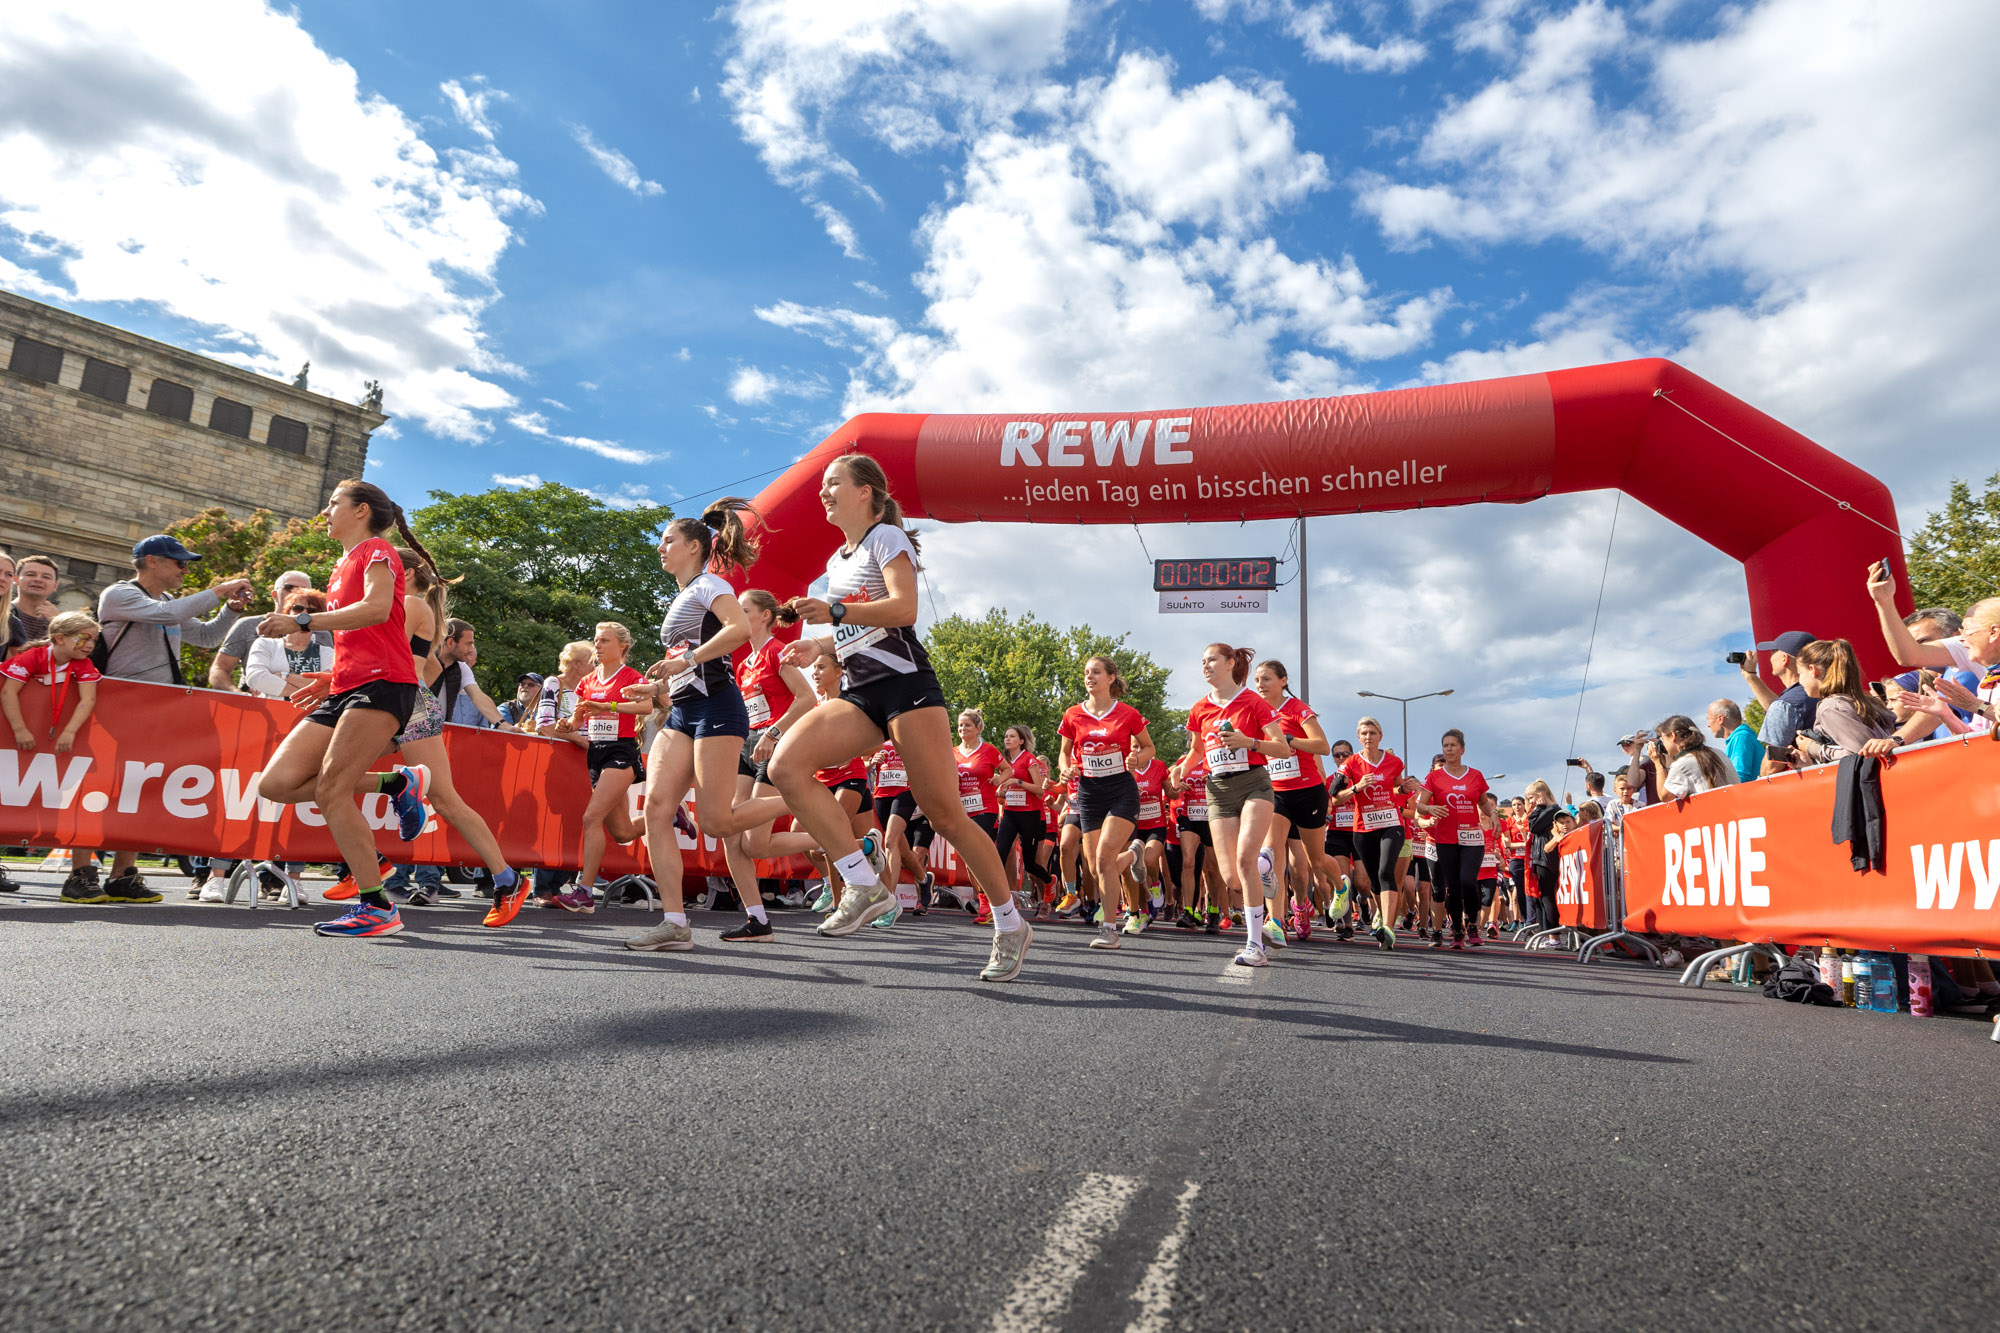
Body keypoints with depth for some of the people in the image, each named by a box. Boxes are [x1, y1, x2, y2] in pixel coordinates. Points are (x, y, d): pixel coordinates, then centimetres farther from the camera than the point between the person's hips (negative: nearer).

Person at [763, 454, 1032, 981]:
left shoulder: (886, 537, 1)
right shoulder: (836, 561, 24)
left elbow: (903, 609, -16)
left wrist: (835, 612, -19)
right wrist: (820, 648, 15)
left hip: (905, 683, -7)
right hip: (859, 693, 8)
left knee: (945, 815, -8)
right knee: (786, 765, -18)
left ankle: (1011, 927, 8)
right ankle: (866, 885, -13)